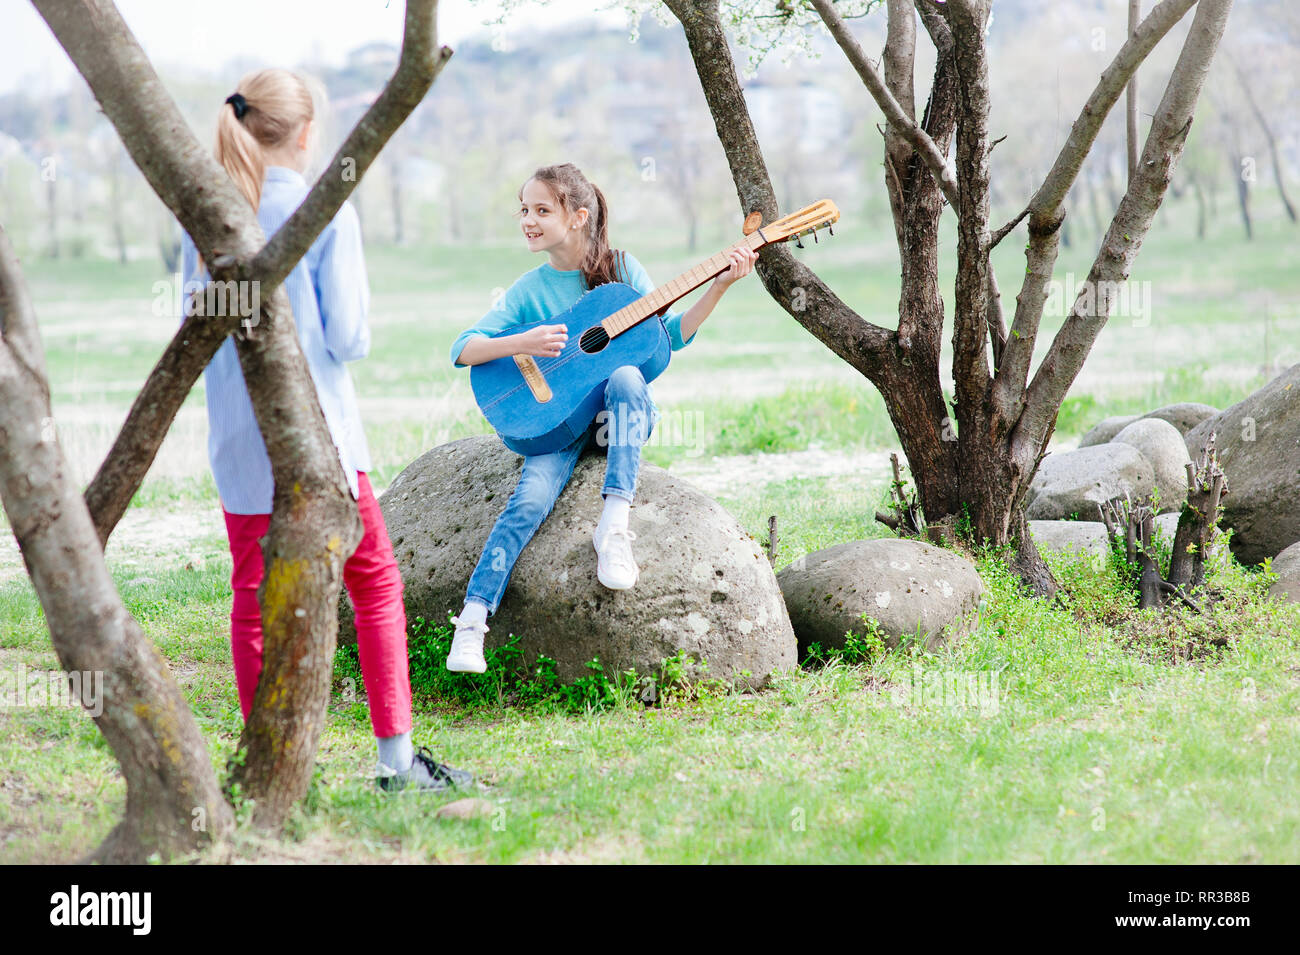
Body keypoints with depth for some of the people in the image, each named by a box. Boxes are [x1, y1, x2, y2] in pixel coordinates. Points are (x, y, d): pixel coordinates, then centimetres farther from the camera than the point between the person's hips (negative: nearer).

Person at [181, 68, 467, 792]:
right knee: (376, 584, 8)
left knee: (255, 594, 9)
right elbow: (349, 337, -10)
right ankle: (396, 754, 5)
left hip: (238, 437, 4)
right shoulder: (326, 214, -10)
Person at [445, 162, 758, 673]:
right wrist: (522, 344, -23)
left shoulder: (619, 267, 2)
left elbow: (671, 333, 2)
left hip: (622, 413, 0)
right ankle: (472, 621, -28)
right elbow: (462, 350, -6)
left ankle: (614, 524, -34)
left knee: (624, 375, -35)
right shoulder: (529, 290, 1)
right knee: (532, 497, -27)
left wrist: (719, 286, -10)